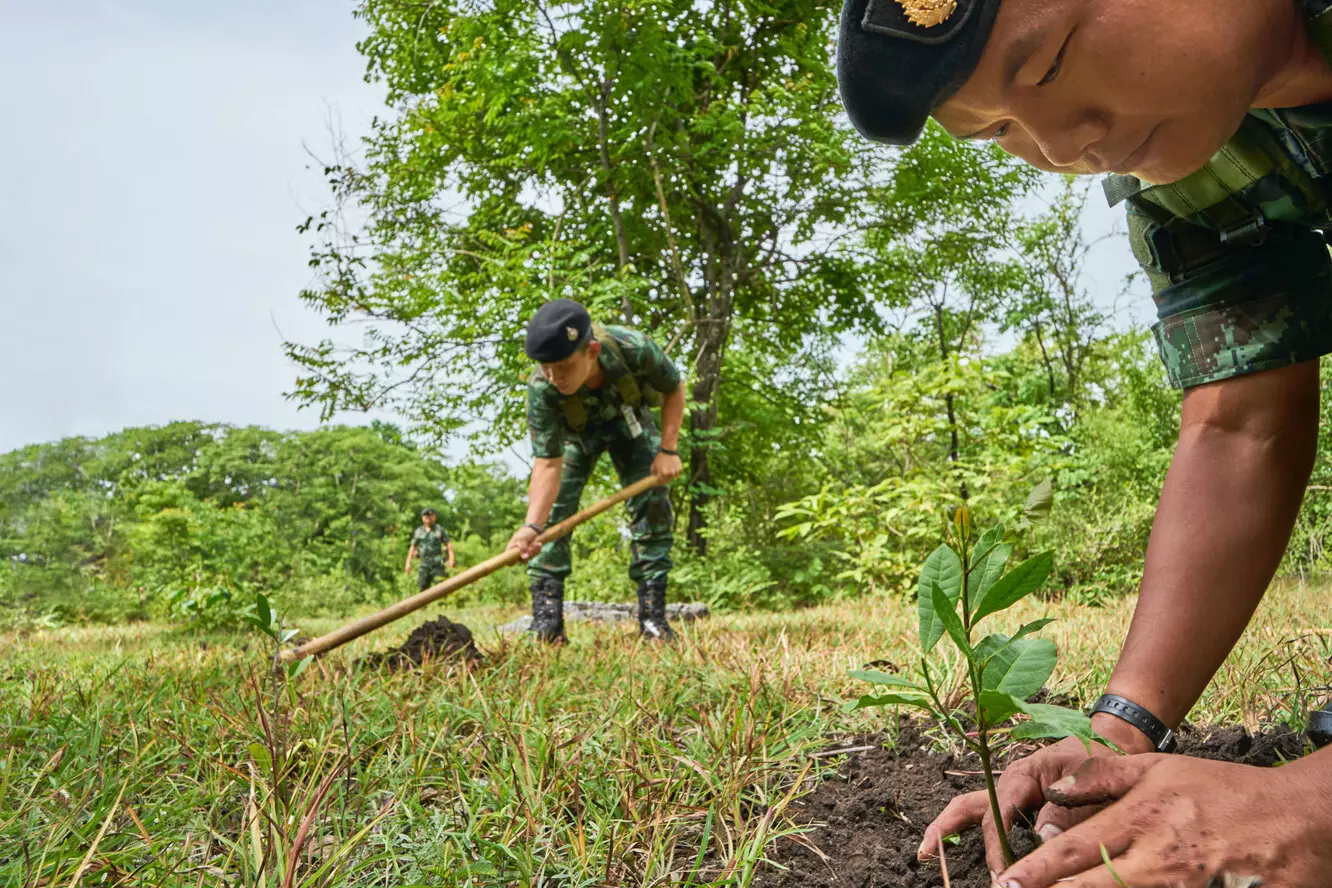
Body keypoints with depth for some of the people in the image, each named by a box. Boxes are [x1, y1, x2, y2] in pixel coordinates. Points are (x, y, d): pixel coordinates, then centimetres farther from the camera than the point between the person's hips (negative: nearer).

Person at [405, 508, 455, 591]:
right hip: (424, 564, 3)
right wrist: (408, 563, 10)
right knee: (423, 587, 2)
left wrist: (451, 558, -13)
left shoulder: (440, 530, 4)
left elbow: (449, 544, 0)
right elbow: (413, 548, 16)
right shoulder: (418, 532, 13)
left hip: (437, 563, -3)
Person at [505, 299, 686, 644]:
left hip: (628, 419, 1)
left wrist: (668, 449, -23)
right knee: (553, 508, -16)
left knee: (653, 503, -12)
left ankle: (653, 616, -5)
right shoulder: (542, 390, -39)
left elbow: (674, 390, -18)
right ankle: (547, 620, -10)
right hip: (574, 430, 0)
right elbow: (547, 463, -38)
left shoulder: (633, 349, -40)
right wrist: (531, 526, -52)